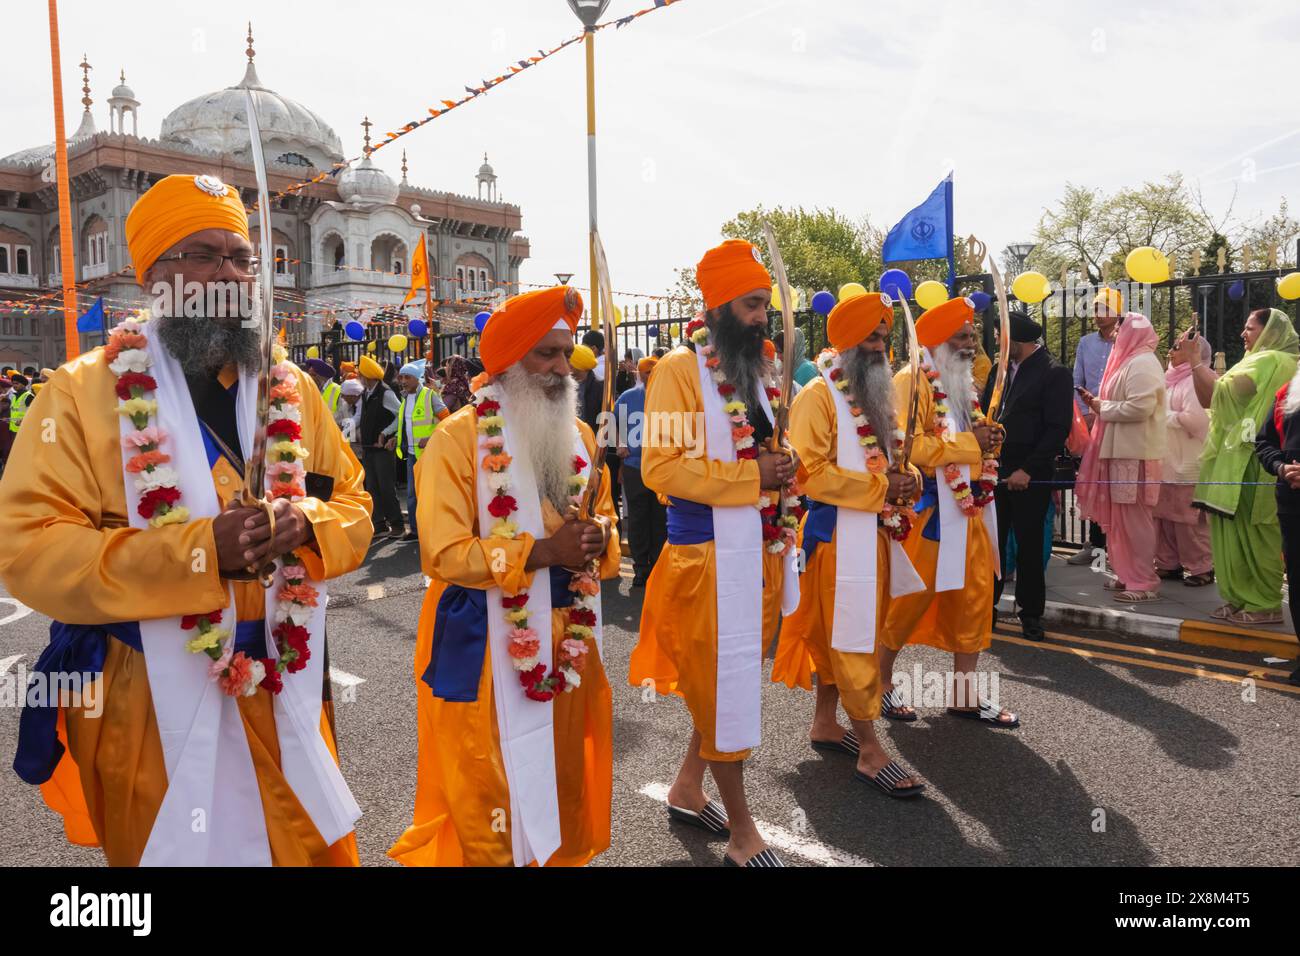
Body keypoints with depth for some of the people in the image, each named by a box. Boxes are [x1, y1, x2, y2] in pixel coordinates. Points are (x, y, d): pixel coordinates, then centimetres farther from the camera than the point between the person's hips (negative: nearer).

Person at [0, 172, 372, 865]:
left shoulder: (291, 391, 5)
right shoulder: (83, 392, -8)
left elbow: (353, 507, 7)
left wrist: (305, 527, -17)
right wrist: (199, 549, -26)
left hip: (285, 695, 4)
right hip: (153, 707, -3)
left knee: (312, 848, 17)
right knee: (176, 850, 16)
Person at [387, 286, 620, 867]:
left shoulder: (579, 436, 8)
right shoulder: (458, 437, -12)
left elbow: (604, 517, 16)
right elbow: (444, 553, -18)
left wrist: (599, 538, -8)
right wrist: (541, 551, -24)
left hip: (566, 629, 6)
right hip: (488, 640, -6)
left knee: (564, 768, 17)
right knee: (490, 781, 6)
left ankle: (562, 853, 38)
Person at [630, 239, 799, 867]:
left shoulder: (756, 369, 13)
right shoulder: (680, 369, -12)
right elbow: (662, 466, -20)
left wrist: (783, 469, 3)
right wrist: (752, 475, -21)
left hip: (759, 549, 8)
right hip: (709, 554, -8)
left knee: (729, 677, 18)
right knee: (723, 684, 2)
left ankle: (688, 790, 36)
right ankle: (742, 832, 17)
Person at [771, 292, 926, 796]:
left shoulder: (874, 394, 16)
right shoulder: (817, 396, -12)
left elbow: (887, 455, 24)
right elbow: (812, 472, -21)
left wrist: (905, 478, 1)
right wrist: (880, 487, -19)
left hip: (874, 532, 9)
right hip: (838, 535, -9)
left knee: (837, 634, 16)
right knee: (851, 638, -4)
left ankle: (825, 723, 28)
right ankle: (869, 751, 1)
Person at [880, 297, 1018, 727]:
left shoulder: (963, 381, 18)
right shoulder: (910, 381, -12)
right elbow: (909, 446, -24)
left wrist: (988, 436, 5)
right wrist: (970, 443, -19)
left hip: (969, 507, 9)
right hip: (929, 509, -9)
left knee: (974, 598, 9)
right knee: (909, 598, 0)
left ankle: (965, 692, 19)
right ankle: (879, 684, 17)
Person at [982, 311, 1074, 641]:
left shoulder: (1053, 374, -6)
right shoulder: (1001, 371, 13)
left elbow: (1058, 428, -12)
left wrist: (1028, 470, -16)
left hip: (1030, 476, -5)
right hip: (994, 470, 5)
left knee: (1029, 544, 4)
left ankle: (1030, 612, 18)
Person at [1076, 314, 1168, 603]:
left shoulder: (1142, 364, -14)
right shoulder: (1130, 361, 19)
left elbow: (1140, 407, -24)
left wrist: (1102, 407, -12)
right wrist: (1098, 403, 7)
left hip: (1135, 453, -10)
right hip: (1124, 450, 10)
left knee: (1133, 516, -6)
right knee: (1122, 515, 13)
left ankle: (1144, 582, 0)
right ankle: (1128, 574, 21)